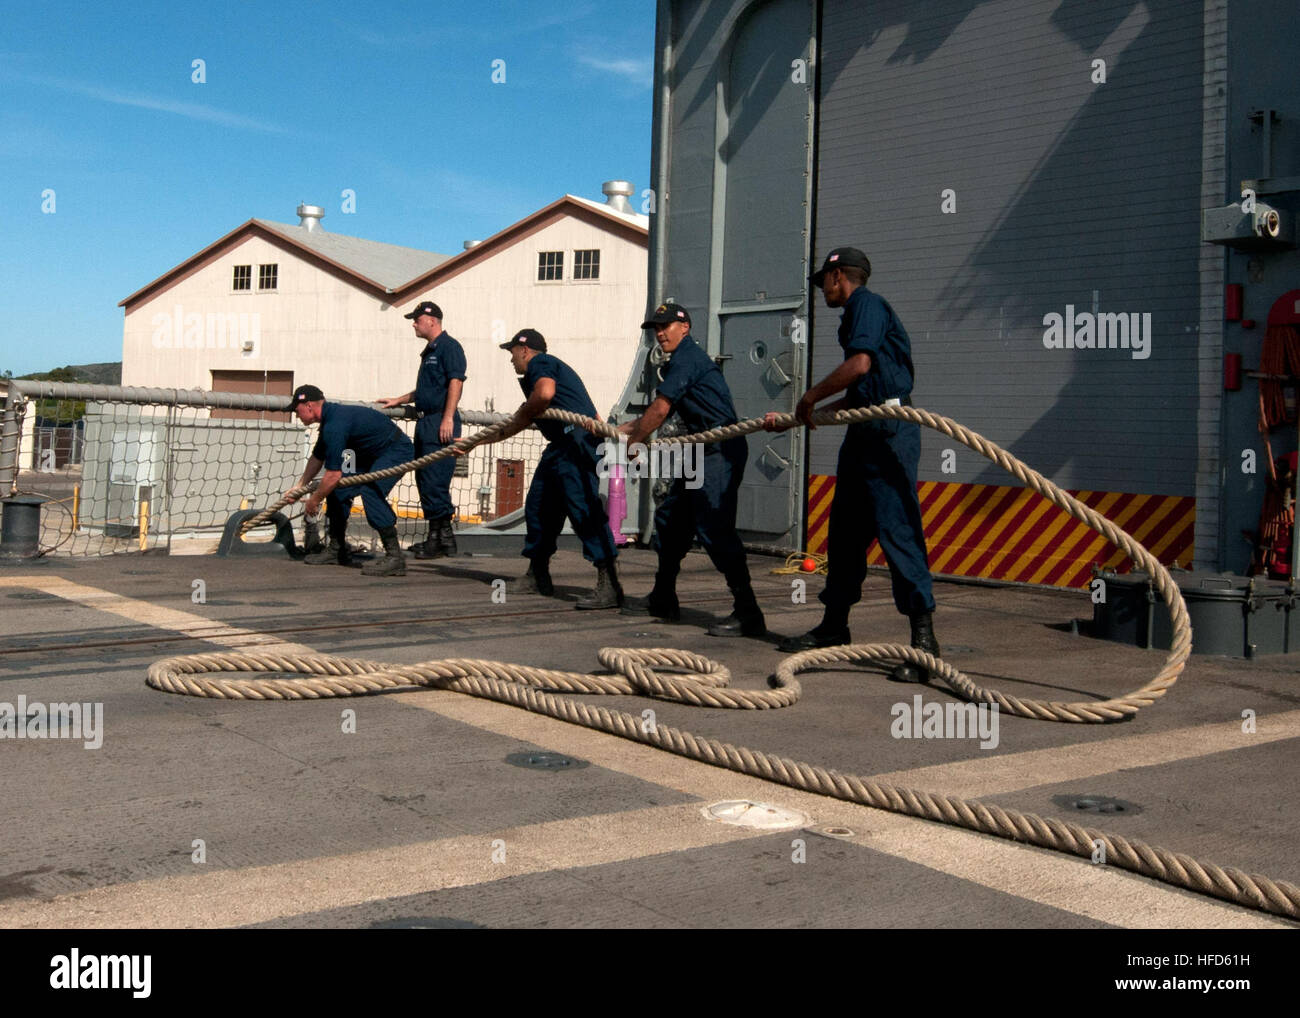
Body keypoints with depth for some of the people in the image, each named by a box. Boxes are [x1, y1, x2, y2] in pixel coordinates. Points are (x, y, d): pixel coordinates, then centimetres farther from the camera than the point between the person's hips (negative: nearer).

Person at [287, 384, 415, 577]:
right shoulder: (330, 418, 7)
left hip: (396, 452, -11)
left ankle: (395, 556, -31)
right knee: (339, 489, 8)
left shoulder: (335, 424, -26)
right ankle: (336, 550, 19)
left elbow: (333, 474, -25)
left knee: (370, 489, -31)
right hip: (373, 456, 11)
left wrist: (314, 500, -10)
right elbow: (317, 458, 24)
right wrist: (299, 487, 26)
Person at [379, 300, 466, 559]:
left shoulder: (449, 347, -8)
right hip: (426, 422, 10)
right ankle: (435, 537, 16)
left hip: (441, 423, -10)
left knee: (435, 481, -12)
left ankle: (444, 539, -9)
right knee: (424, 479, 11)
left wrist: (448, 418, -24)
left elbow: (455, 382, -17)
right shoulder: (429, 351, 22)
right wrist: (398, 400, 31)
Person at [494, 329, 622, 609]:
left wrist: (522, 417, -6)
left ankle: (609, 585, -22)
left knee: (583, 508, -18)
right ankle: (537, 577, 28)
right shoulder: (550, 366, 30)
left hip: (576, 441, -11)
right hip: (561, 446, 11)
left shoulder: (539, 363, -1)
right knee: (538, 507, 16)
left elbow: (544, 393, -25)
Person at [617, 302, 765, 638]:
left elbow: (659, 411, -13)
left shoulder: (686, 357, -10)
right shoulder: (683, 359, 22)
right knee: (670, 518, 17)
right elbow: (660, 413, 27)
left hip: (720, 451, -11)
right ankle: (663, 600, 29)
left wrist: (631, 444, -1)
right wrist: (616, 431, 27)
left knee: (714, 528, -18)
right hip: (704, 452, 11)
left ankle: (747, 613, -20)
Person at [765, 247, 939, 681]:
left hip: (889, 431, -11)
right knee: (845, 527, 14)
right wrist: (795, 418, 31)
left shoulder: (867, 303, -5)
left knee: (895, 527, -14)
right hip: (864, 431, 11)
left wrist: (810, 397, -7)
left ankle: (924, 636, -13)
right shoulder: (855, 314, 25)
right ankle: (835, 625, 23)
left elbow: (859, 365, -20)